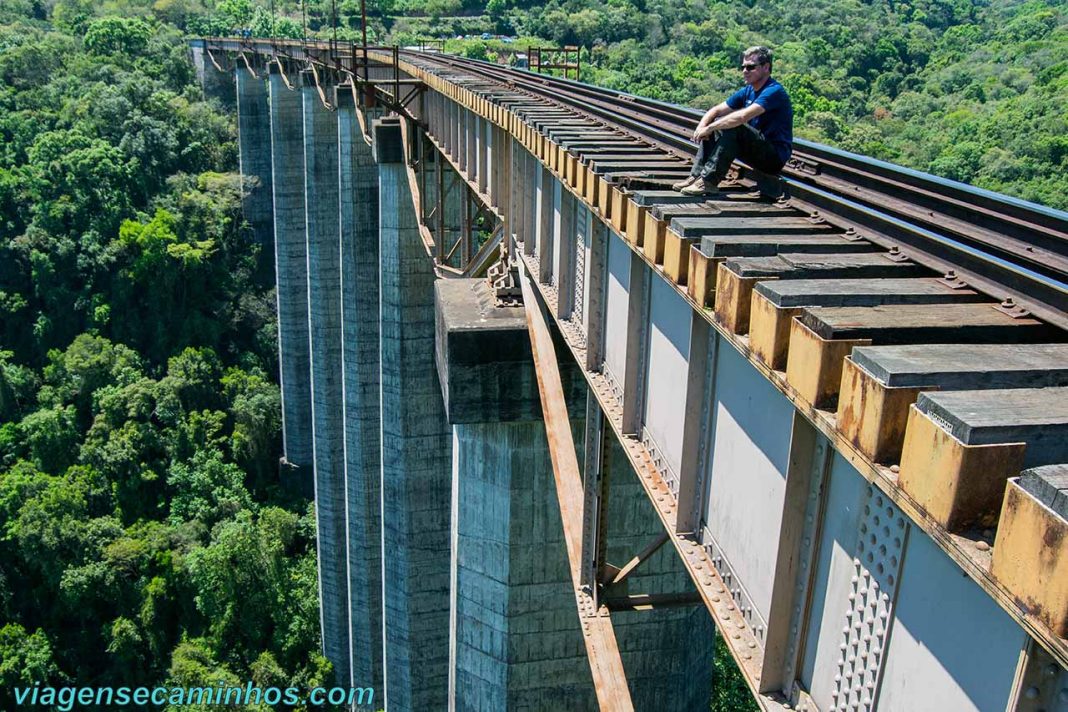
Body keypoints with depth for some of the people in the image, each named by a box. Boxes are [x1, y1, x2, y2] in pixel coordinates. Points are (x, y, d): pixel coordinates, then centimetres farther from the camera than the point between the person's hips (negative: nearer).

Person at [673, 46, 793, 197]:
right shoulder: (747, 91, 9)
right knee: (716, 126, 1)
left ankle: (708, 182, -29)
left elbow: (742, 117, -30)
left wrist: (709, 128, -24)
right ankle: (696, 176, -7)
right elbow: (716, 110, 8)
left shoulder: (774, 91, -18)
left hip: (776, 156, -9)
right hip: (758, 150, 9)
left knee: (733, 128, -28)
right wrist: (702, 126, -13)